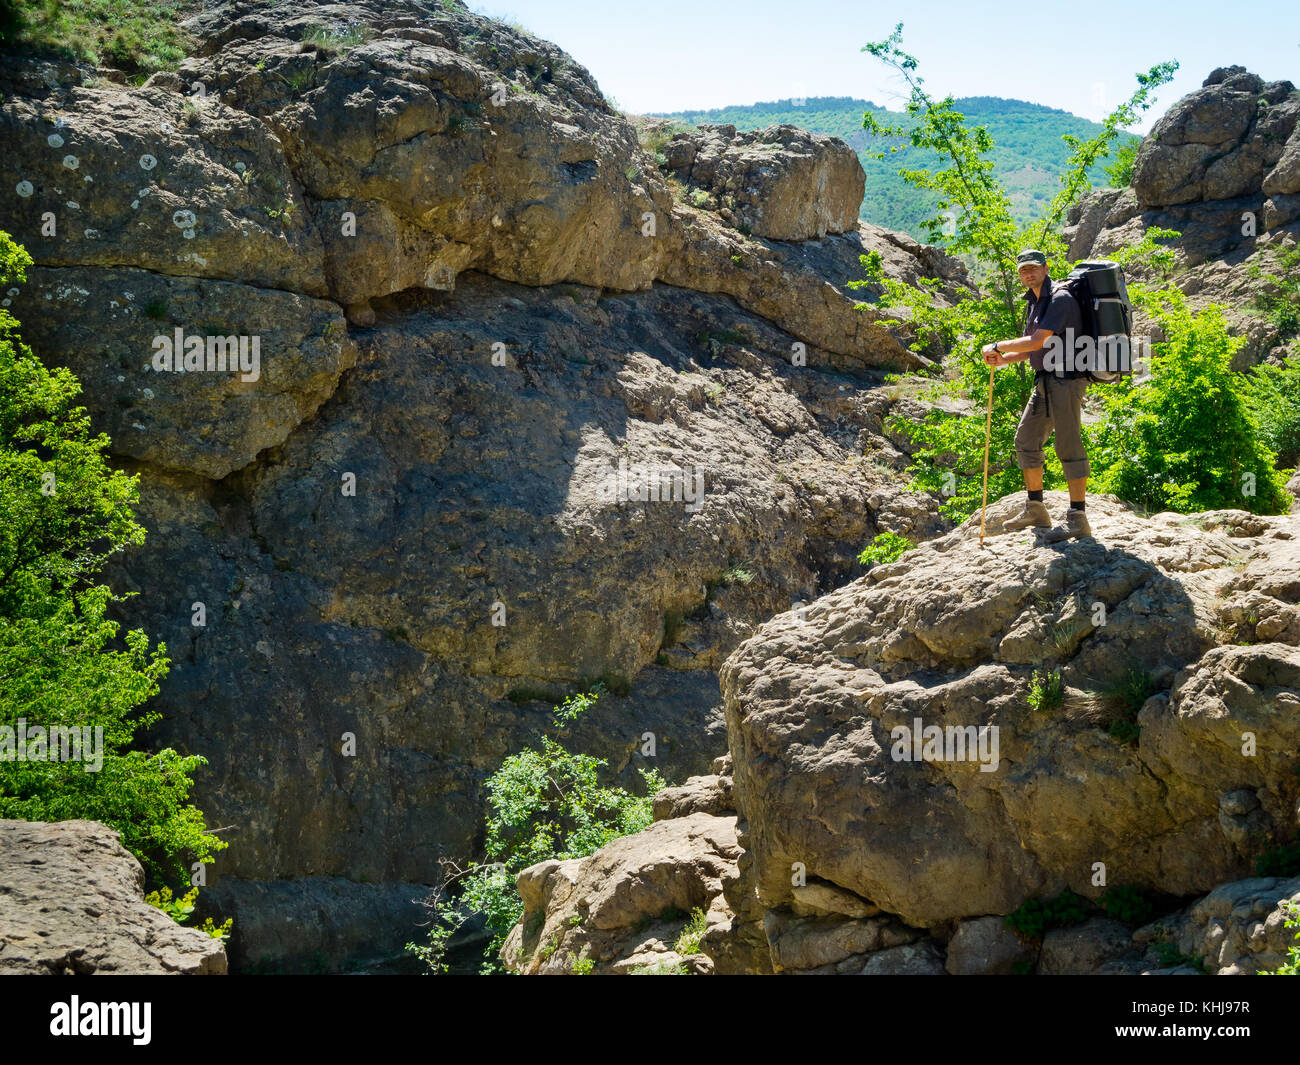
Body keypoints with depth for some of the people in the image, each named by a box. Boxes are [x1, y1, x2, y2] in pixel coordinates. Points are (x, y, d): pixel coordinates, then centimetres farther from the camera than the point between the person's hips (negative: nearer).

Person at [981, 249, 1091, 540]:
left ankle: (1078, 518, -12)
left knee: (1068, 444, -12)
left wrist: (998, 346, -11)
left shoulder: (1059, 299, -15)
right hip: (1045, 381, 10)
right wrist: (1003, 359, 6)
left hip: (1066, 379, -10)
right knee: (1026, 440, 13)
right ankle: (1035, 510, 21)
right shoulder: (1034, 302, 16)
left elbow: (1037, 341, -22)